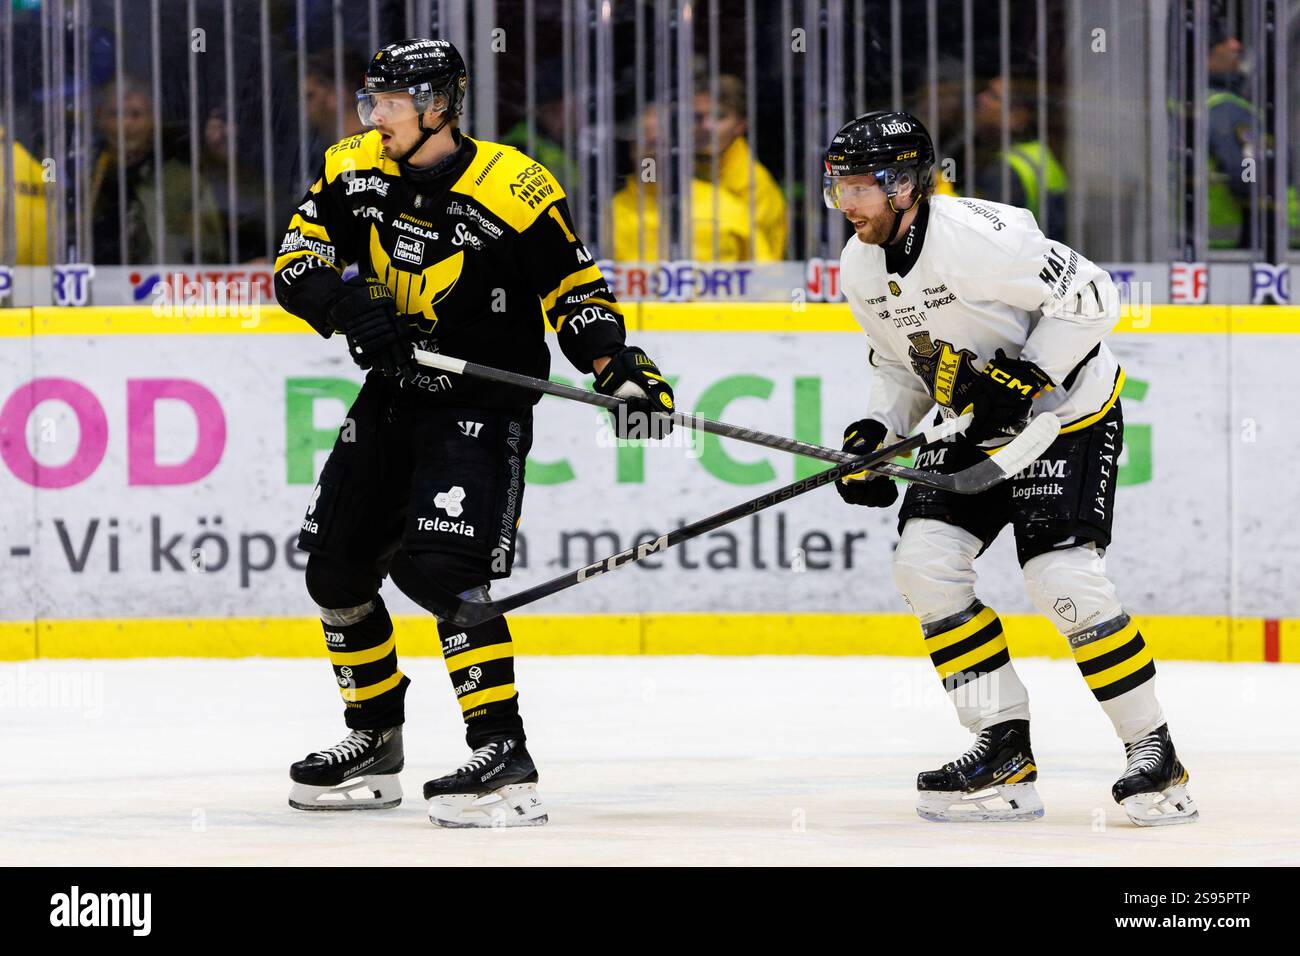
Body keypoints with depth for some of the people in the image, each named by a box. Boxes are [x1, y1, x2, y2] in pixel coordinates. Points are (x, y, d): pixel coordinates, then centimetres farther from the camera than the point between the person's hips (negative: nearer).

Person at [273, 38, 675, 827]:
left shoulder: (513, 191, -18)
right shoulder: (354, 171, -2)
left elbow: (576, 295, -11)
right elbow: (297, 265, -2)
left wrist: (623, 369, -26)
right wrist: (352, 306, -21)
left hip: (482, 407, -7)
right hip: (392, 396, 7)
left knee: (438, 569, -23)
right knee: (337, 567, 10)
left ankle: (505, 756, -22)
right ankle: (375, 743, 28)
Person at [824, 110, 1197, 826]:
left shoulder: (976, 236, -27)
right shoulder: (861, 270, -1)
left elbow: (1090, 296, -24)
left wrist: (1021, 379, -28)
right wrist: (873, 433, -3)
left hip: (1067, 412, -8)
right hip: (972, 425, 8)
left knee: (1062, 577, -20)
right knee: (924, 563, -9)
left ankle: (1153, 752, -6)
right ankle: (1005, 752, -2)